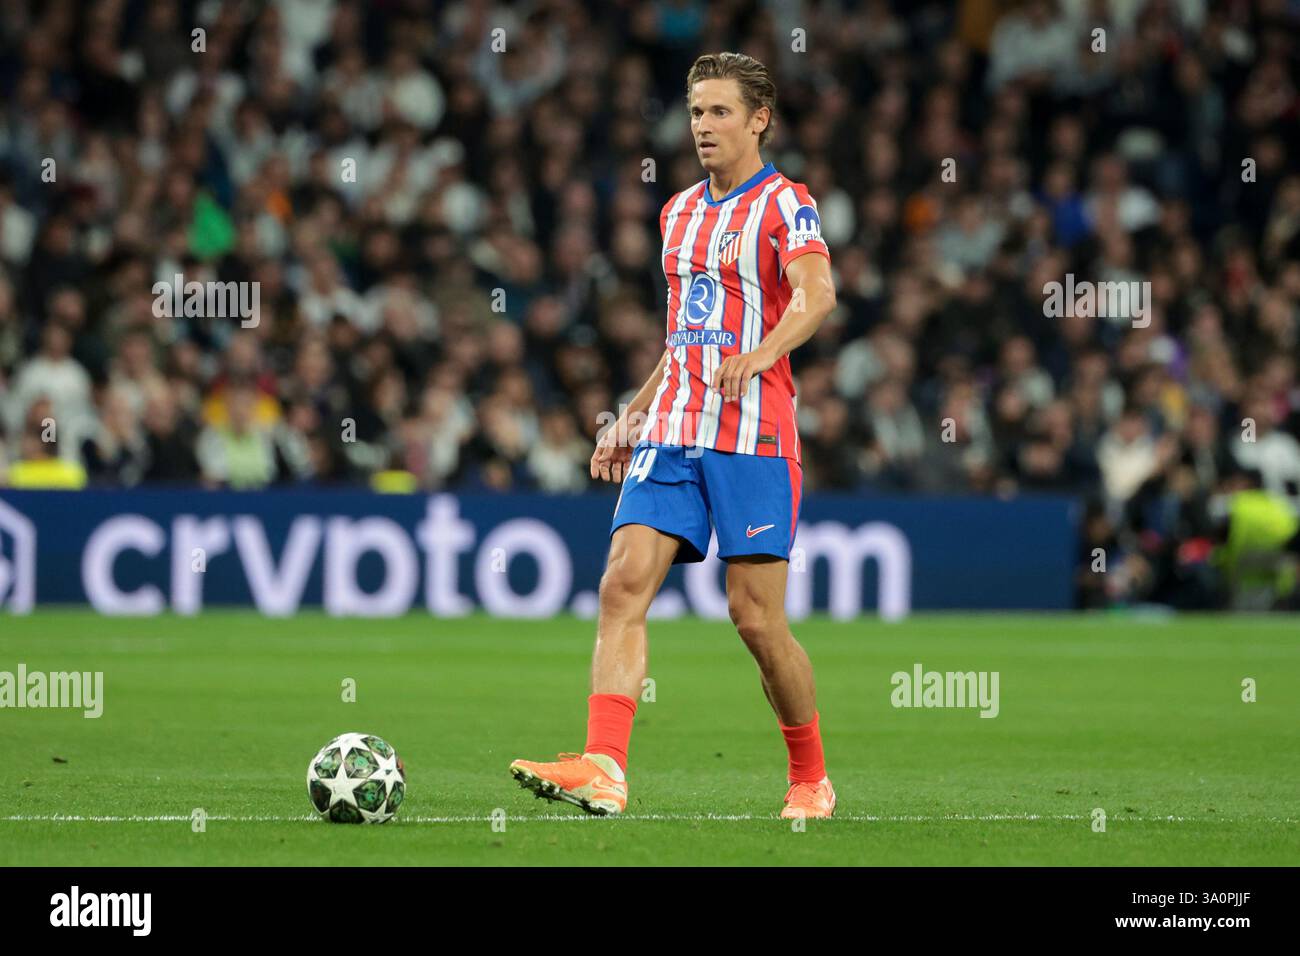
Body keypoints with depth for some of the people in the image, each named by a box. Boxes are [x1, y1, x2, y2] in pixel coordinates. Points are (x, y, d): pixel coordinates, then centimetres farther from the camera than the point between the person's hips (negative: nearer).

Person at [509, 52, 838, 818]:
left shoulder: (784, 204, -3)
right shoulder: (680, 212, 19)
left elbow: (816, 295, -22)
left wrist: (761, 353, -40)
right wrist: (630, 420, 24)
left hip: (755, 436, -6)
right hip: (672, 434, 6)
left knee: (756, 614, -6)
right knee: (624, 584, -12)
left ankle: (812, 778, 13)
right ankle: (604, 768, -22)